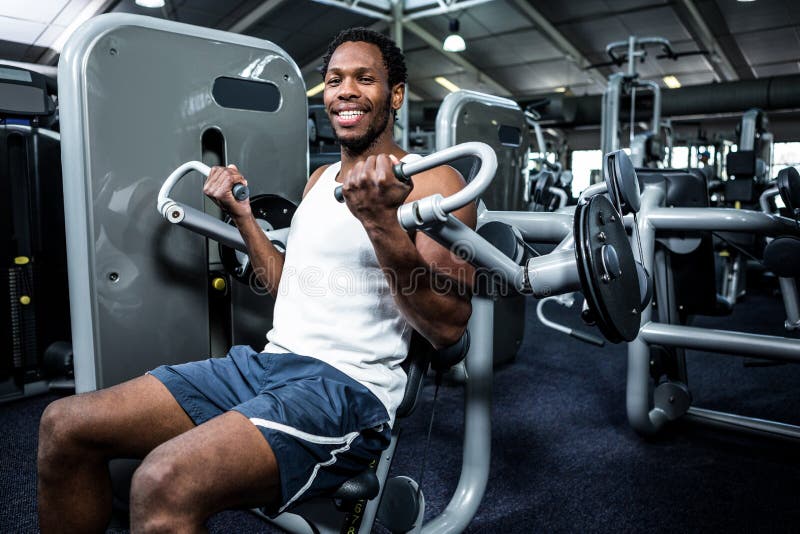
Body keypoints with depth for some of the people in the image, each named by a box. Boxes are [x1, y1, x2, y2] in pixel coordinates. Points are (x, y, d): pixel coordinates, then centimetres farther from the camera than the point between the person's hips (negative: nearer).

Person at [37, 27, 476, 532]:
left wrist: (381, 223, -26)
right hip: (268, 360, 8)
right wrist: (243, 213, 20)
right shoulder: (320, 179, 20)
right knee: (64, 425, 1)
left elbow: (448, 327, -14)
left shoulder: (433, 180, -4)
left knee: (165, 483, -33)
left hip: (349, 386, -7)